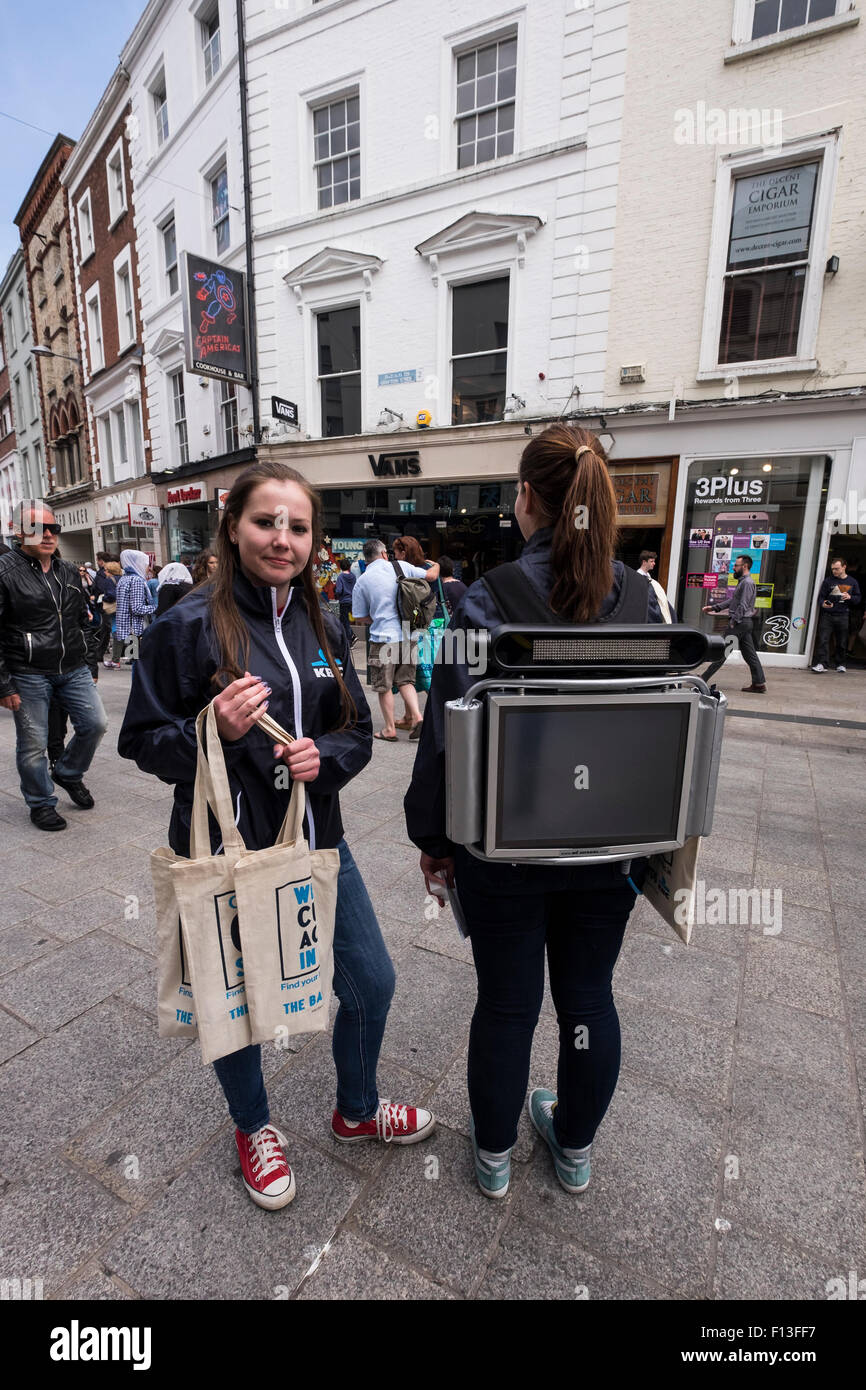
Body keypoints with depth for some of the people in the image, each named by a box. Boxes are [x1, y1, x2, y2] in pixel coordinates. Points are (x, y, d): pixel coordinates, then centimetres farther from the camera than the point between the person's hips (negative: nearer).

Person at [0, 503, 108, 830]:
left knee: (95, 723, 4)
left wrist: (88, 665, 17)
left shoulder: (69, 573, 12)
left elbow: (82, 621, 21)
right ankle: (41, 803, 22)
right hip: (28, 675, -5)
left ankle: (68, 773, 30)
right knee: (33, 744, 4)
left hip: (73, 670, 5)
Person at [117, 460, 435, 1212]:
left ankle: (357, 1111, 49)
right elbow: (143, 742, -7)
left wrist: (324, 756, -15)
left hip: (315, 840, 5)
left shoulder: (324, 628, 2)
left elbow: (359, 732, 6)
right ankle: (254, 1129, 51)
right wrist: (215, 731, -26)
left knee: (371, 983, 17)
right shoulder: (187, 626, -11)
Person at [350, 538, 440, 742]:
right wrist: (436, 565, 31)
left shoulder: (361, 582, 0)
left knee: (384, 686, 9)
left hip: (383, 638, -2)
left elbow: (360, 617, 4)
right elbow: (431, 575, 9)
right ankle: (416, 716, 1)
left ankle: (390, 729, 14)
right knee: (406, 681, 16)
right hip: (408, 636, 3)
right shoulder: (401, 567, 2)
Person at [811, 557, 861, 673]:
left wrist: (850, 597, -7)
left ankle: (841, 664, 19)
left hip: (843, 616, 1)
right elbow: (821, 596, 6)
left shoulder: (852, 582, 12)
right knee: (823, 639, -11)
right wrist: (823, 604, -16)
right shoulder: (827, 581, 7)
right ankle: (822, 663, -11)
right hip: (827, 615, -1)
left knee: (842, 642, 6)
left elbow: (858, 598, 15)